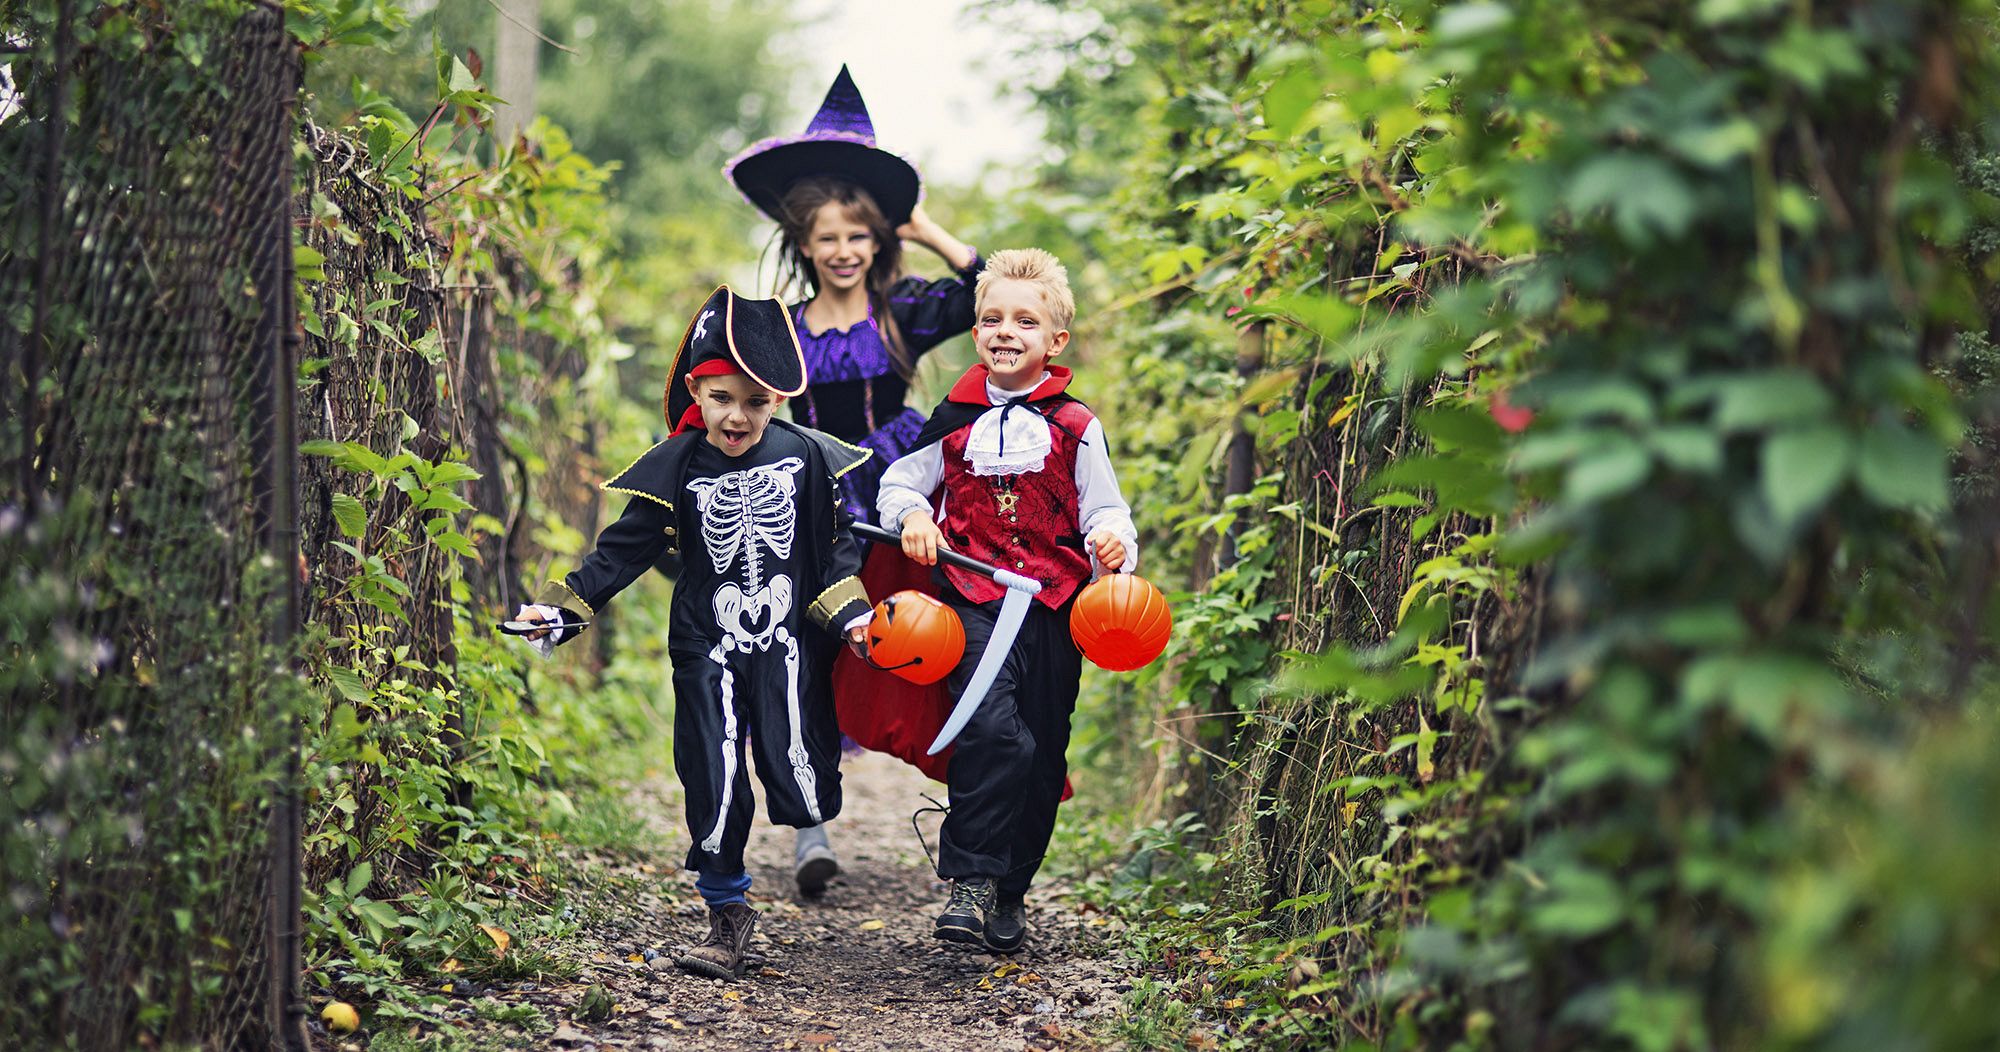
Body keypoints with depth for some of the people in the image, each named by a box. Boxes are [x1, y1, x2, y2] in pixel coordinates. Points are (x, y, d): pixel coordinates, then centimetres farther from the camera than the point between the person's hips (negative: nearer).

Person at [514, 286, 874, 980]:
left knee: (803, 787, -5)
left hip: (789, 644, 0)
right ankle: (727, 914, 13)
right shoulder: (677, 468, -4)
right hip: (708, 650, 0)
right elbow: (625, 549, -1)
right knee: (715, 786, -3)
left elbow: (833, 546, 6)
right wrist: (562, 607, -8)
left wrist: (850, 611, -5)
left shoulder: (804, 456, -2)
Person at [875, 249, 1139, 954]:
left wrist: (1112, 540, -15)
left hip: (1054, 604, 1)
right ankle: (971, 882, -18)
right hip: (974, 598, -1)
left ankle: (1010, 894, 22)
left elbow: (1104, 509, 6)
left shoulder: (1075, 426, 5)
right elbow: (900, 482, 15)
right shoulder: (954, 419, 9)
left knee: (1043, 751, 6)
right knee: (990, 726, -23)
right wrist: (911, 515, -6)